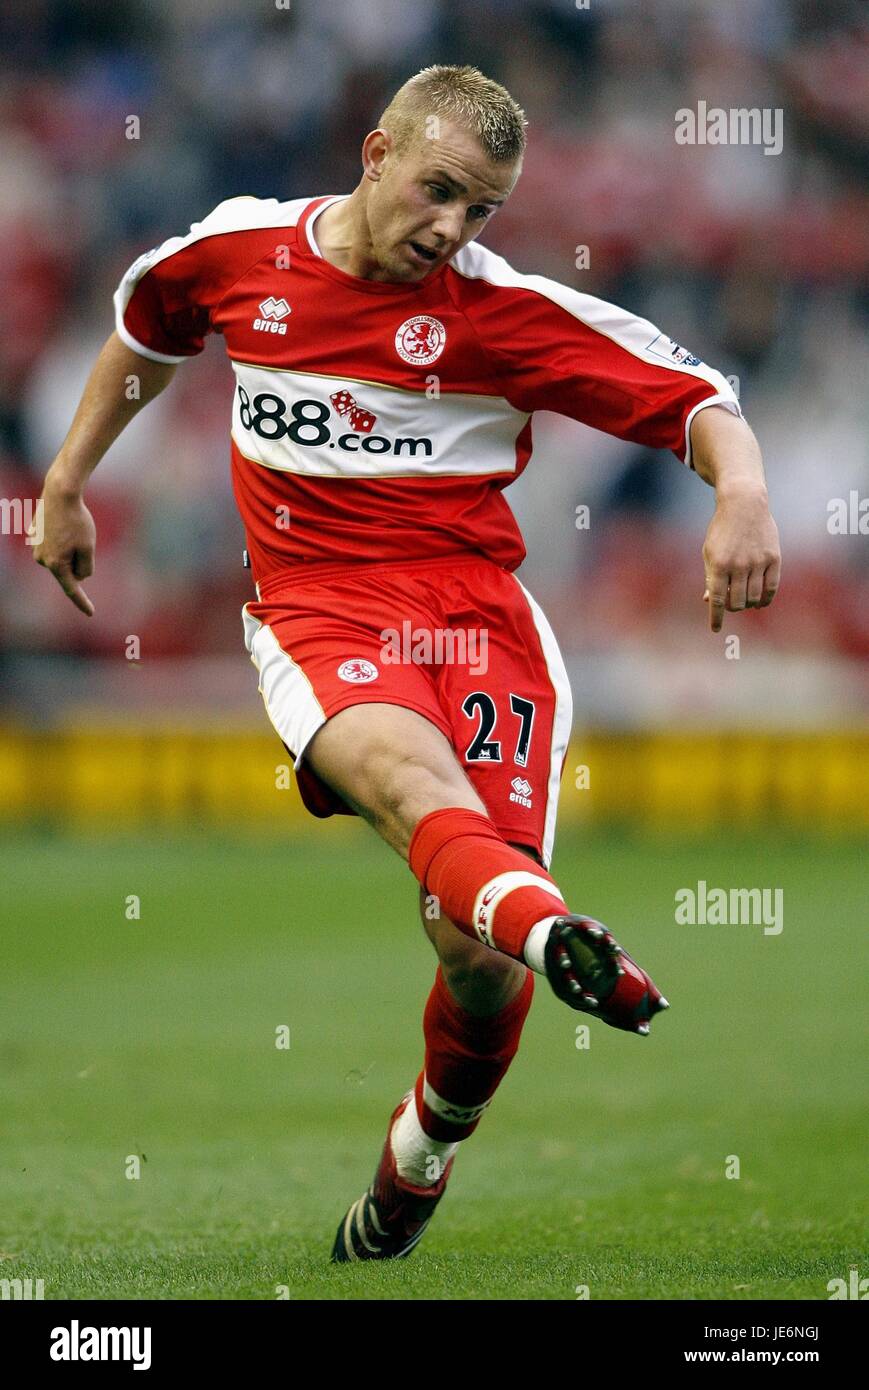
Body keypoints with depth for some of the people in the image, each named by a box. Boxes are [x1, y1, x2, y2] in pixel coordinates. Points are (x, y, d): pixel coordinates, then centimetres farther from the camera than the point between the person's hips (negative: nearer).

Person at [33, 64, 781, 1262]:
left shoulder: (504, 309, -1)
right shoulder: (240, 248, 7)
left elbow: (694, 399, -3)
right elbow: (145, 331, 29)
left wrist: (742, 498, -24)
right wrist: (67, 485, 33)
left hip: (475, 611, 0)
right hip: (315, 613, 0)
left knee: (478, 960, -11)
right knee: (412, 775, -36)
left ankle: (424, 1153, 22)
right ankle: (555, 934, -69)